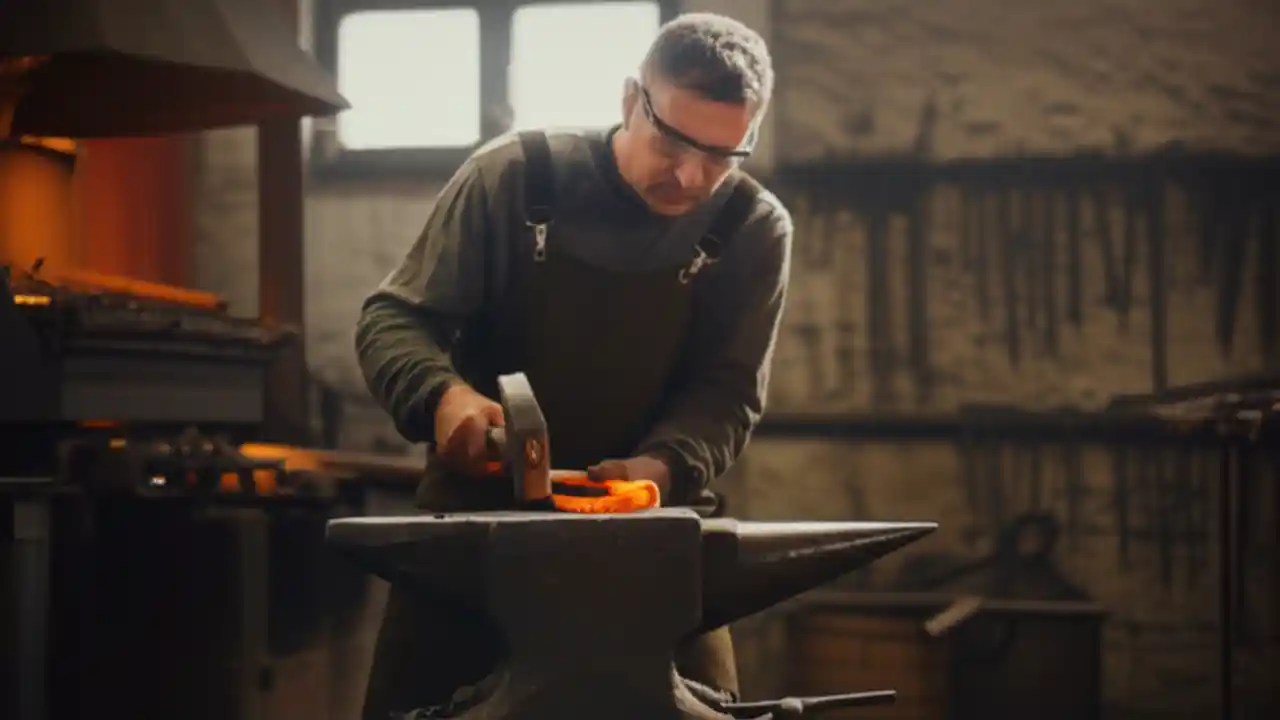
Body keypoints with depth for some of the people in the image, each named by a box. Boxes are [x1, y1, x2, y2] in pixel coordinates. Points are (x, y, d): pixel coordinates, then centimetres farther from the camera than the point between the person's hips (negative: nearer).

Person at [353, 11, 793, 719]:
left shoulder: (754, 229, -6)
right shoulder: (515, 176, -9)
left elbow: (728, 392, -8)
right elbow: (392, 319, -7)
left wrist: (662, 466, -30)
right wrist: (442, 394, -30)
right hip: (480, 515, 0)